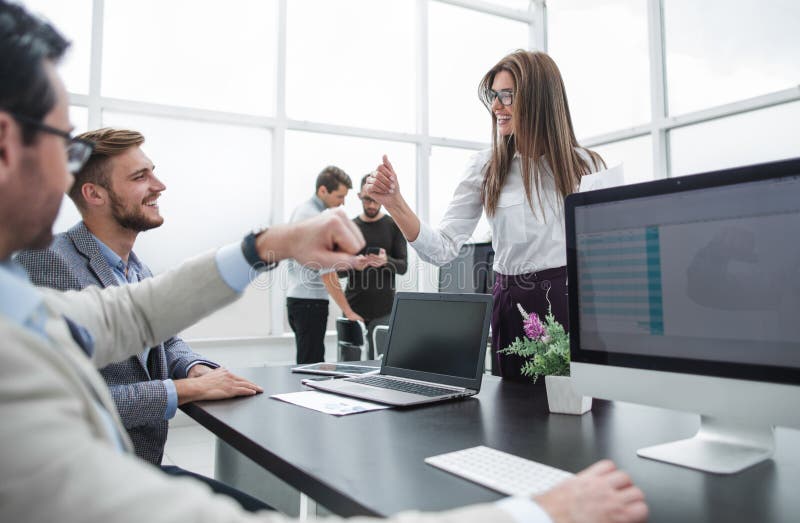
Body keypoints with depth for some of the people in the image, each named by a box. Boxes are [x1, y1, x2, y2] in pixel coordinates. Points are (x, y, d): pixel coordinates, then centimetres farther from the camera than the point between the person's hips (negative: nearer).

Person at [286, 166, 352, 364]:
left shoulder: (301, 209, 16)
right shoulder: (313, 216, -15)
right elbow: (316, 263, -20)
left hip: (296, 295, 10)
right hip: (311, 298, -10)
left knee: (305, 362, 13)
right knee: (311, 364, -6)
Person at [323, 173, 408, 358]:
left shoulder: (394, 226, 4)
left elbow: (403, 266, 0)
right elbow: (338, 271, 7)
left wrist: (386, 261, -22)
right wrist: (354, 266, -16)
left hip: (383, 311, -2)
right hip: (353, 308, 2)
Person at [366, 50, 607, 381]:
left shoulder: (585, 165, 2)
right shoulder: (487, 166, 0)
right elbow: (443, 249, -5)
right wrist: (395, 204, -17)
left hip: (579, 303, 0)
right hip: (515, 306, 0)